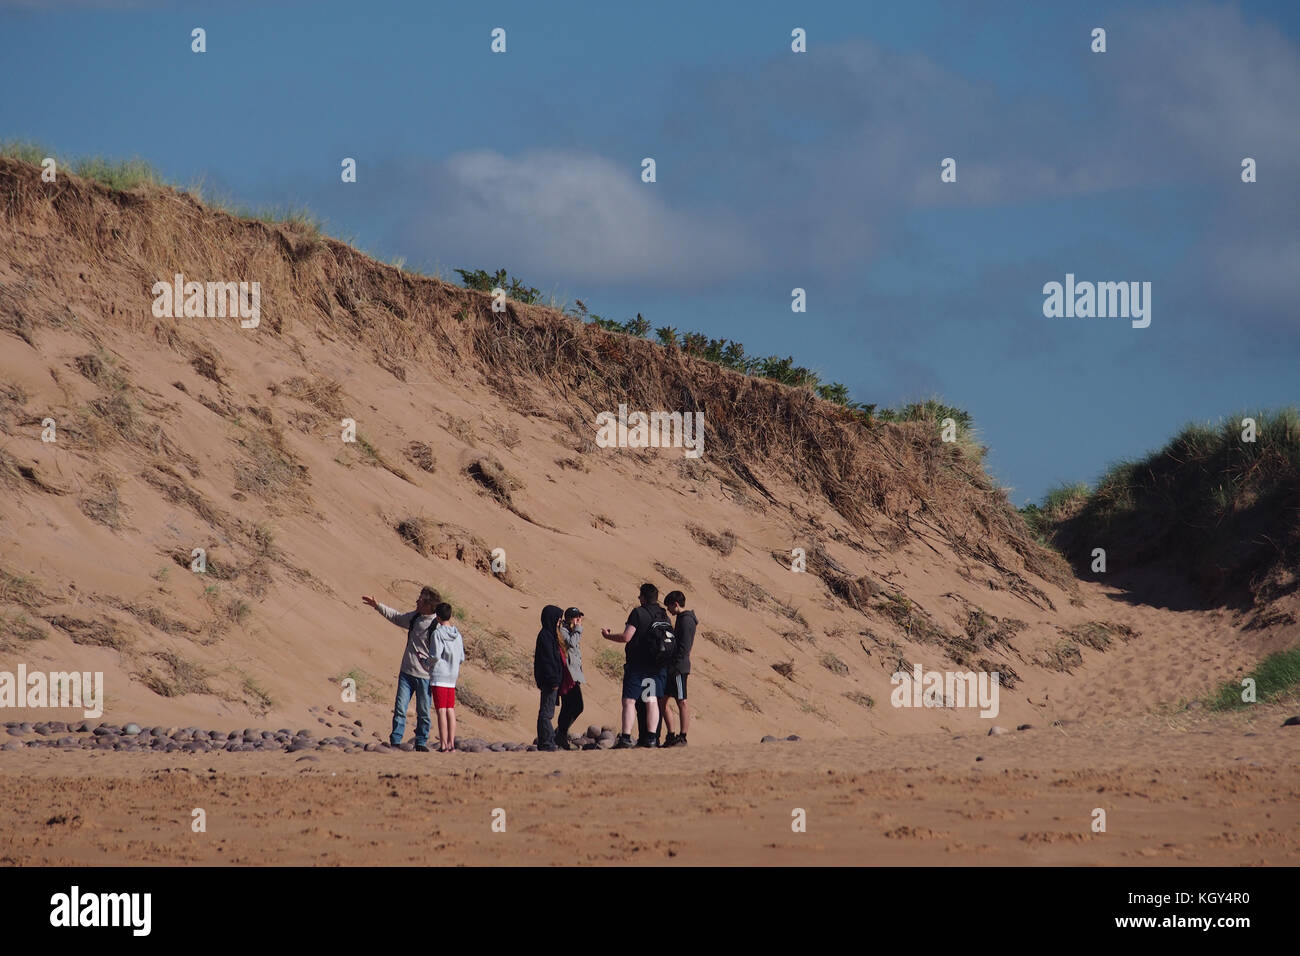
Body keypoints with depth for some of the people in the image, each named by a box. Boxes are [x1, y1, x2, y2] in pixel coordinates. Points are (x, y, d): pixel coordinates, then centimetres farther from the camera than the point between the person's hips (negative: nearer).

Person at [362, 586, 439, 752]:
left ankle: (421, 743, 16)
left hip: (424, 675, -5)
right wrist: (378, 606, 27)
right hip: (407, 671, 5)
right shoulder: (414, 617, 8)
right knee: (400, 708, -2)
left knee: (423, 712, 4)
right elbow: (396, 617, 27)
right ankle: (395, 741, 0)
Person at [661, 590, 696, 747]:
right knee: (662, 701, 11)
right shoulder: (681, 619, 18)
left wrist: (674, 665, -20)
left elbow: (684, 647, -19)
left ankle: (682, 737, -3)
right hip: (672, 669, 10)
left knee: (681, 702, -6)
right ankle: (671, 736, 15)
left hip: (679, 668, -10)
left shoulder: (686, 620, -12)